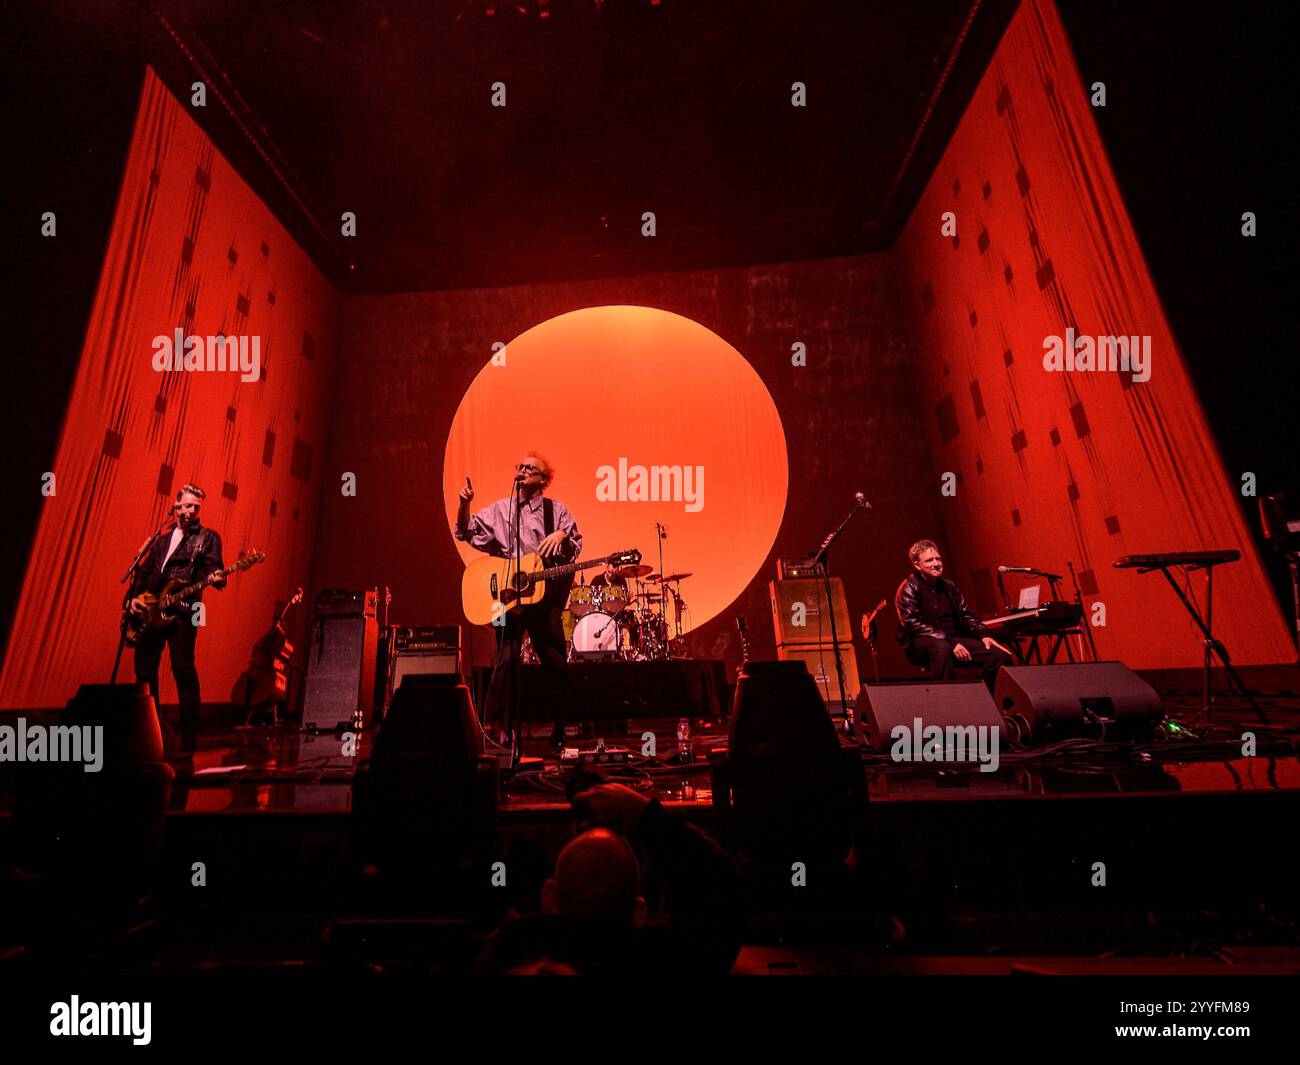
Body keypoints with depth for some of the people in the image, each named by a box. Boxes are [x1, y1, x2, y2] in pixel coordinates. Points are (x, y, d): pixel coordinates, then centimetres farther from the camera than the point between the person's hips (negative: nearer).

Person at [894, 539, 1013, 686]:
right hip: (921, 644, -6)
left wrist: (983, 634, 0)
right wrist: (950, 642, -25)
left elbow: (966, 614, 18)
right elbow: (915, 626, -18)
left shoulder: (947, 585, 13)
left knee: (1002, 657, -10)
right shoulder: (908, 589, -8)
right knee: (941, 647, -40)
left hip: (952, 639, 7)